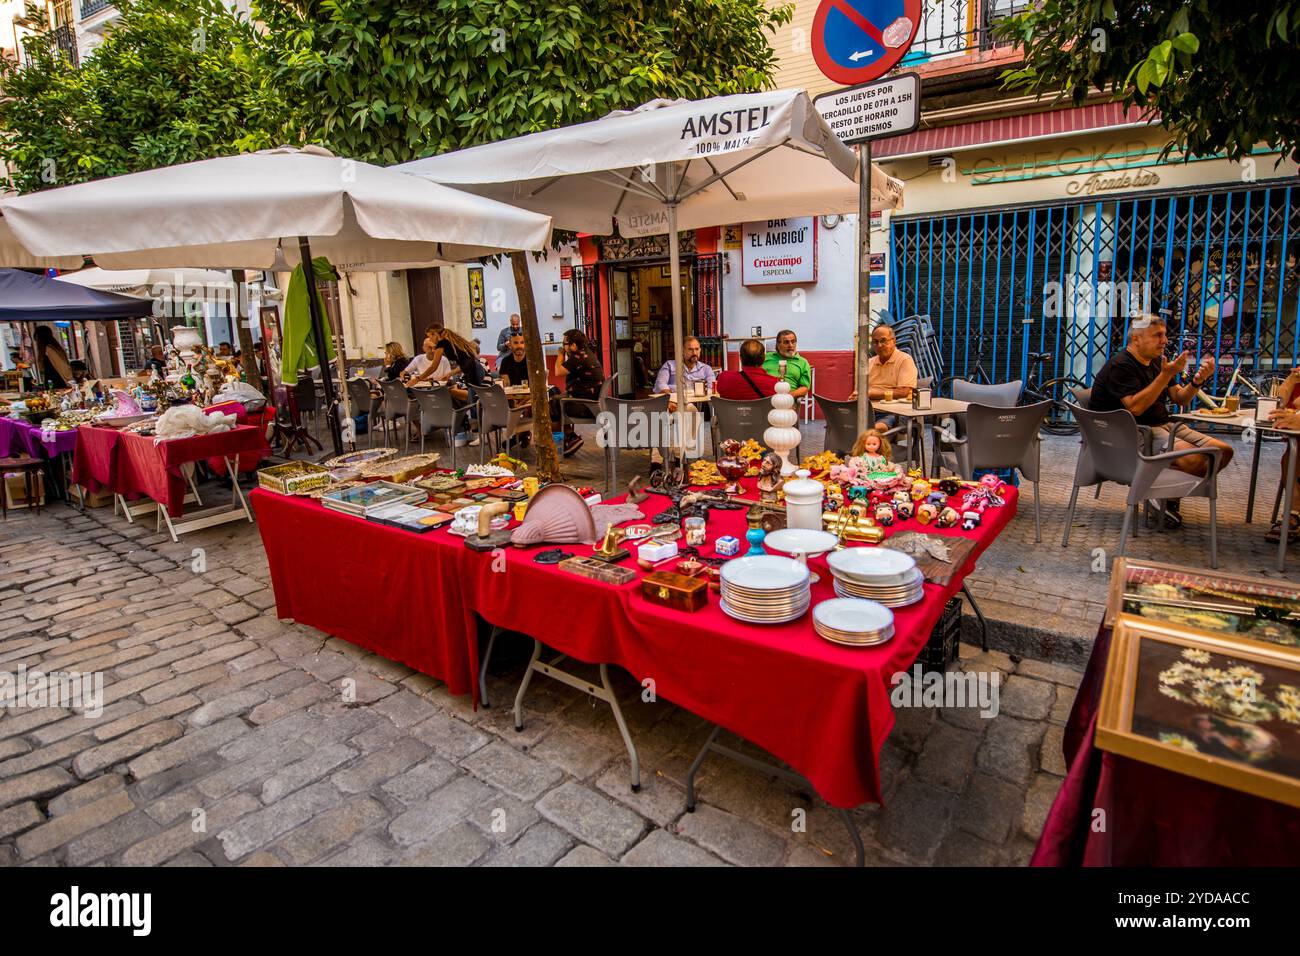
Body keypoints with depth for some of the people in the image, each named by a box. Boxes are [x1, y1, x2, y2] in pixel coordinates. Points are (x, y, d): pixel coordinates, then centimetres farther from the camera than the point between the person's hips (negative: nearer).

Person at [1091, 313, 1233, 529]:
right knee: (1193, 459, -30)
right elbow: (1135, 407, -24)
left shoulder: (1156, 362, 19)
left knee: (1223, 451, -4)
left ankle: (1171, 494, 7)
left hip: (1163, 426, 10)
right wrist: (1166, 375, -25)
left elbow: (1180, 399, 16)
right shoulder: (1120, 365, -11)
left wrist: (1198, 380, -3)